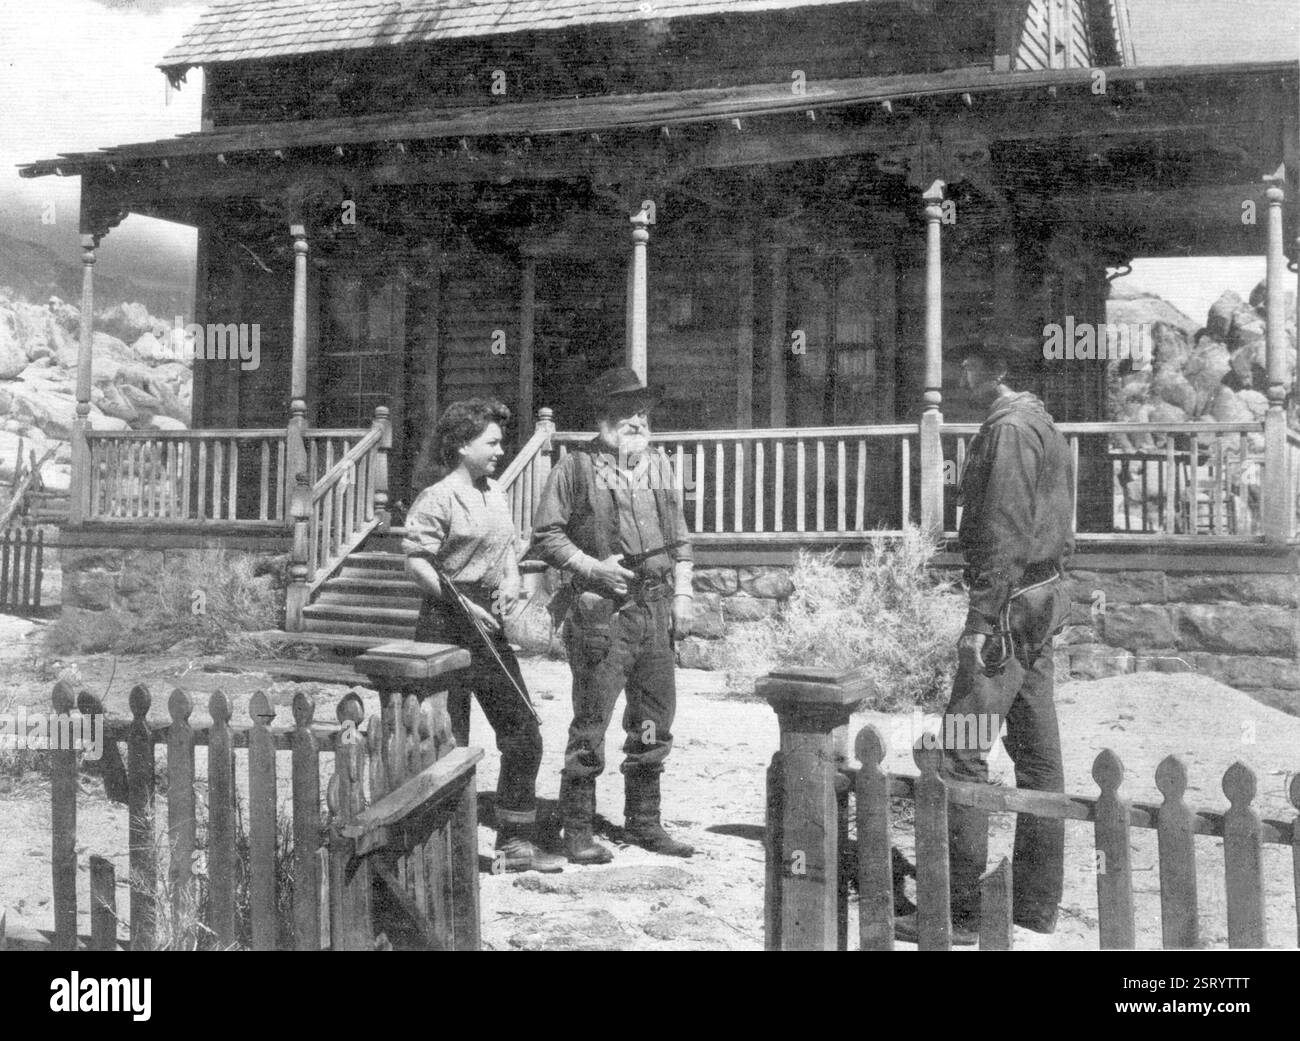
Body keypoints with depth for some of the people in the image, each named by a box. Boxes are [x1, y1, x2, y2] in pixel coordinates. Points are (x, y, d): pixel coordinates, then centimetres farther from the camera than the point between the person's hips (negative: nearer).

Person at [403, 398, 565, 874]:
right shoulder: (438, 498, -12)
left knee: (522, 731, 7)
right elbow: (415, 559, -16)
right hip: (446, 624, -8)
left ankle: (516, 843, 19)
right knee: (447, 743, 0)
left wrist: (511, 579, 4)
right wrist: (462, 605, -19)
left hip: (488, 623, 8)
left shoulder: (496, 495, 13)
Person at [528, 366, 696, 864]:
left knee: (655, 720, 12)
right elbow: (545, 535, -4)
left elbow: (678, 536, 18)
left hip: (656, 604, 6)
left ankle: (643, 822, 27)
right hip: (601, 609, -6)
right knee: (591, 723, -1)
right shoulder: (576, 467, -5)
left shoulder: (658, 464, 13)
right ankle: (577, 830, 12)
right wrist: (592, 567, -14)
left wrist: (683, 594, 9)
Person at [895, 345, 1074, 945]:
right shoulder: (1043, 424, 19)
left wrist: (983, 618, -21)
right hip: (1044, 593, 10)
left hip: (1010, 600, -10)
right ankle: (1037, 905, 19)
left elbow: (1005, 533, -20)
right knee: (1037, 751, 11)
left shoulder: (1009, 429, -12)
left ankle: (961, 910, -5)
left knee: (961, 747, -8)